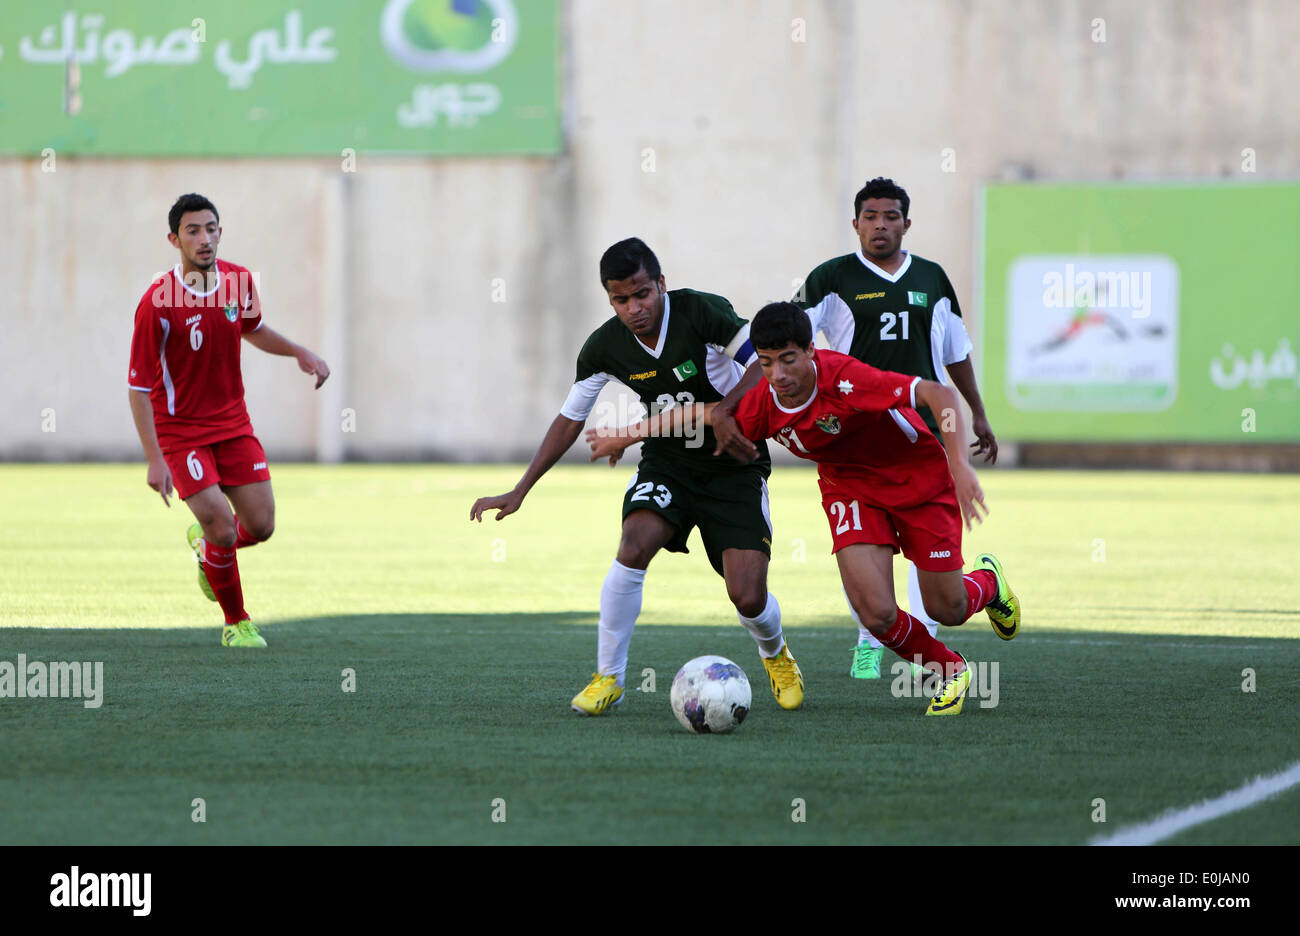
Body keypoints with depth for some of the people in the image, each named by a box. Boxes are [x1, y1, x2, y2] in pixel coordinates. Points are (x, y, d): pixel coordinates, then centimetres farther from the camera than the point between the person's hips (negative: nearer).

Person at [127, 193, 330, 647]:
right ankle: (236, 623, 9)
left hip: (232, 421, 5)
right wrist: (154, 459, -22)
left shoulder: (239, 279, -5)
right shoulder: (157, 303, -22)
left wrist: (299, 352, 0)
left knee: (261, 526, 0)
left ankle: (205, 544, 35)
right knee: (223, 527, -15)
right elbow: (138, 386, -17)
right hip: (180, 427, -5)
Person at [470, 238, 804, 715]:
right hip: (666, 464, 2)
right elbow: (570, 419, 3)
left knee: (747, 597, -12)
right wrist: (519, 492, 1)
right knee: (634, 547, -28)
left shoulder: (702, 313, -21)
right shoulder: (604, 348, -9)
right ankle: (608, 678, -12)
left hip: (734, 467, -2)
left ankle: (775, 655, 26)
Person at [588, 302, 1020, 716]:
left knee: (948, 611, 4)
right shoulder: (762, 406, -18)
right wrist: (624, 437, 10)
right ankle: (949, 671, 15)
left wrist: (960, 467, -48)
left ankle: (988, 582, 44)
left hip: (921, 479, -3)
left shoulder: (845, 379, -35)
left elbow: (939, 394, -39)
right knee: (875, 613, -17)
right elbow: (695, 413, 1)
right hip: (851, 488, 4)